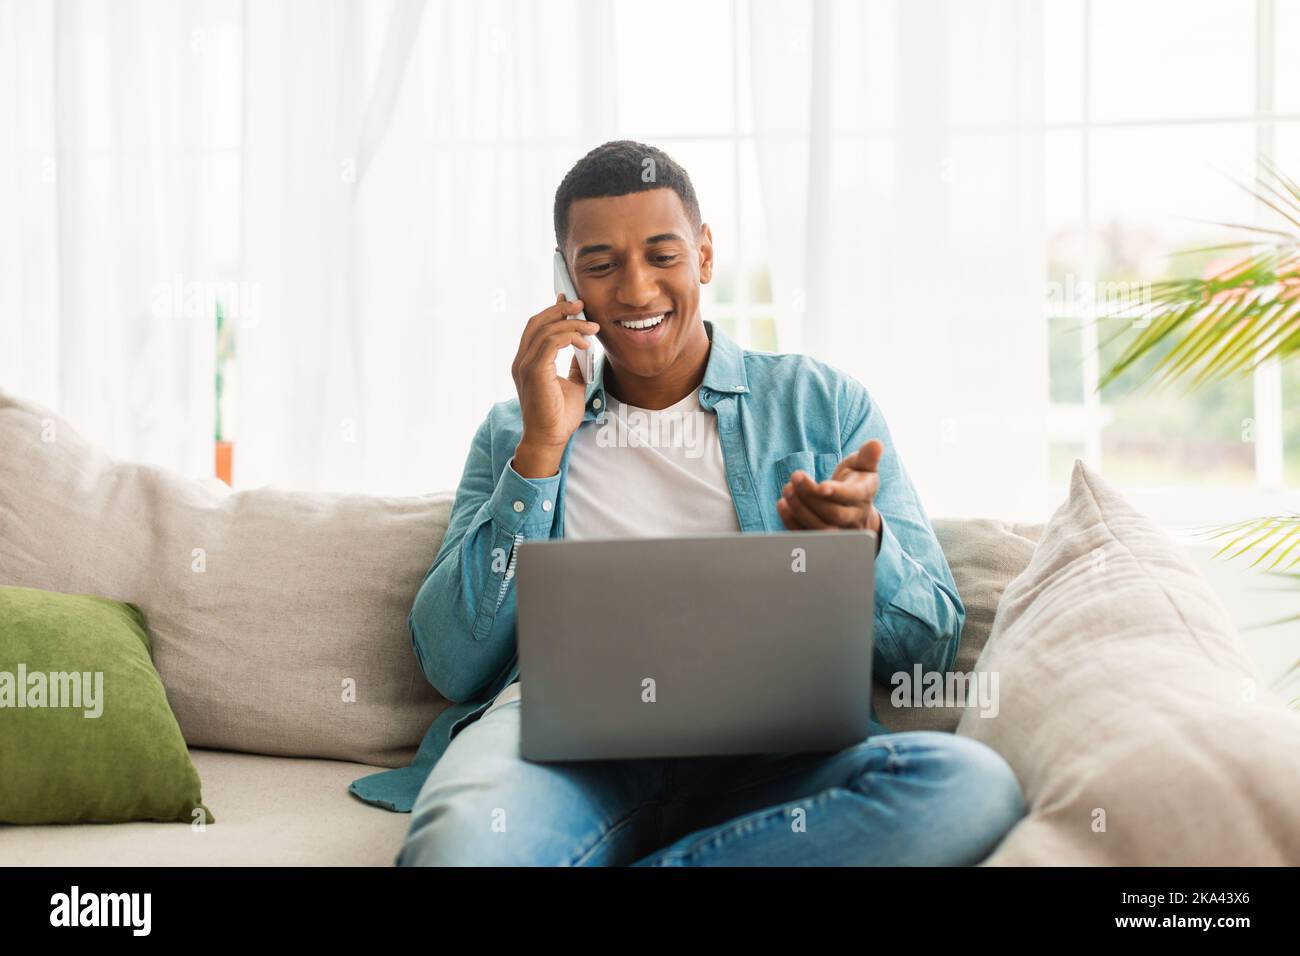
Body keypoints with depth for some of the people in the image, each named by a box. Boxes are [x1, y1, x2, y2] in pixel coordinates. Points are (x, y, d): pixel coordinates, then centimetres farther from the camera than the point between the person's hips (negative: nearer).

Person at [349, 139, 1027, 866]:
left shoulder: (823, 403, 17)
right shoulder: (515, 431, 20)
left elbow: (931, 647, 12)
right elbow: (452, 667, 8)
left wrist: (861, 538, -11)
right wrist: (540, 450, 2)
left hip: (767, 746, 3)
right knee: (461, 839, -40)